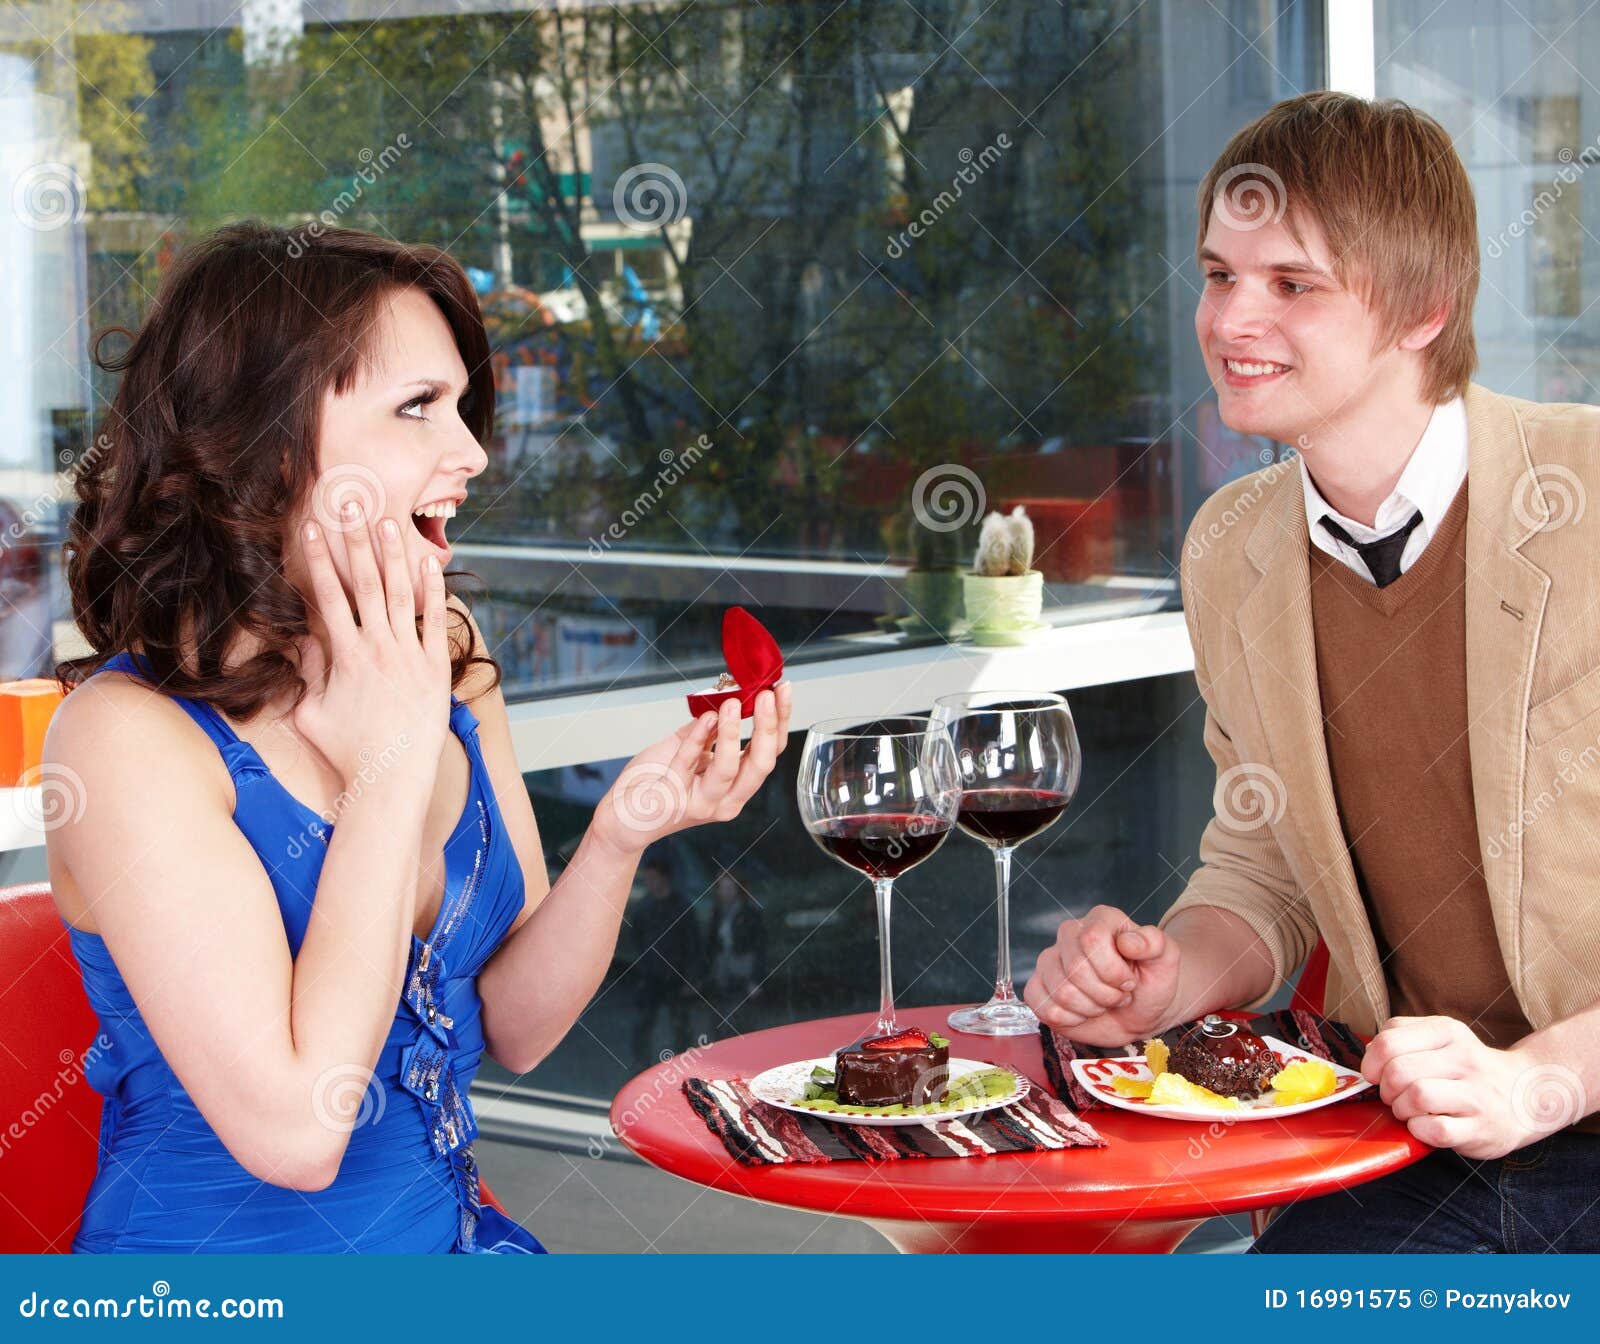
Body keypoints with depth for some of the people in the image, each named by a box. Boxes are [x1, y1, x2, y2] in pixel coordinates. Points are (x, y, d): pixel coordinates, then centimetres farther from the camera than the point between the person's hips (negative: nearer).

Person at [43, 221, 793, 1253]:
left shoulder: (446, 658, 3)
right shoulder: (130, 734, -18)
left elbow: (514, 1029, 6)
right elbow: (293, 1133, -24)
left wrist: (621, 835, -11)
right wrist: (388, 774, -19)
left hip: (451, 1230, 6)